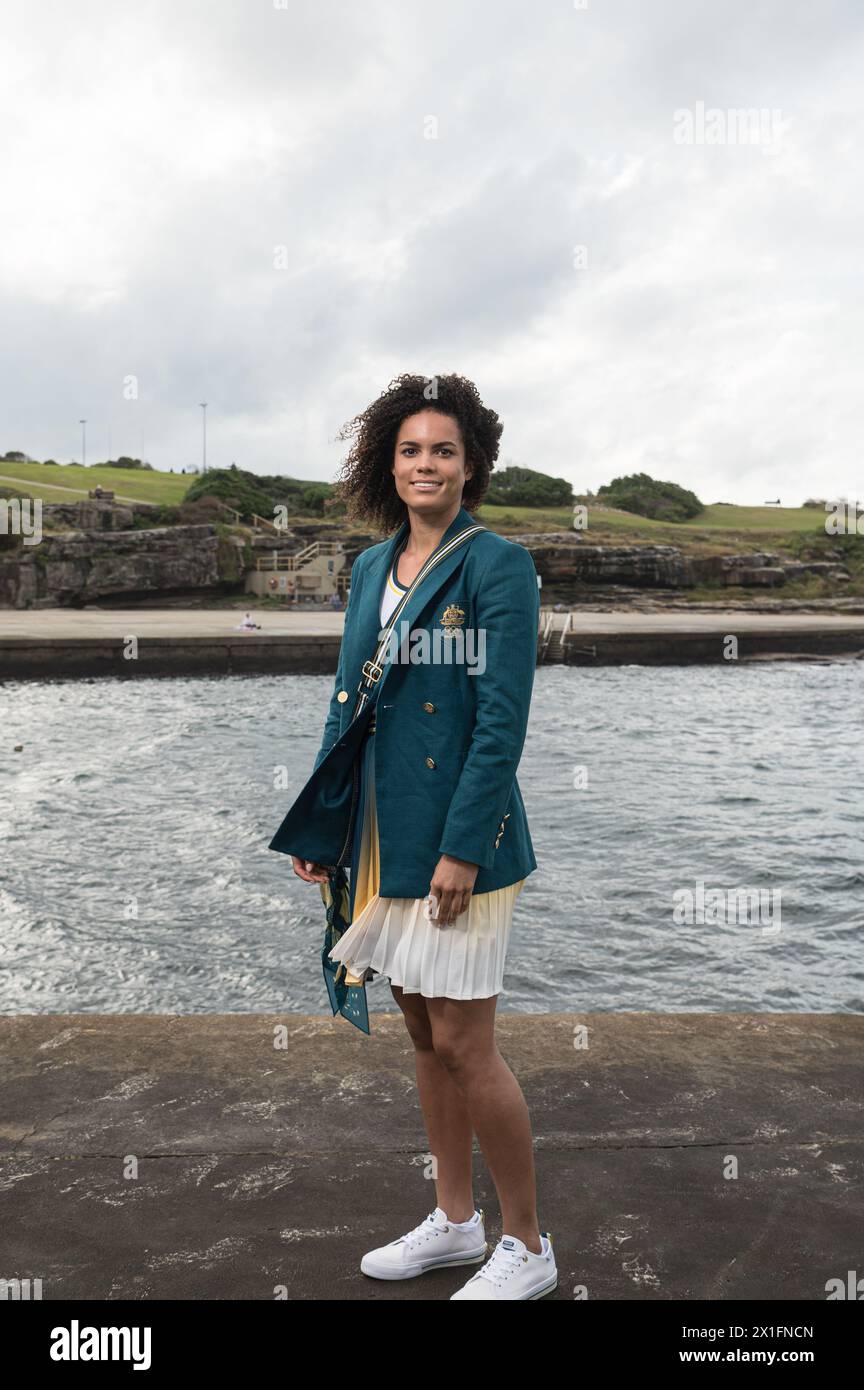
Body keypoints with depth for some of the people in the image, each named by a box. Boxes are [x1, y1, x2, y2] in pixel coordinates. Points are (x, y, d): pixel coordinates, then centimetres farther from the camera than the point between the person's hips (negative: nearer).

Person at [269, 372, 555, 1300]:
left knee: (463, 1044, 0)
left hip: (458, 836, -7)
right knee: (423, 1033, 16)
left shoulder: (498, 565, -8)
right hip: (386, 836, 7)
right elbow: (347, 705, 14)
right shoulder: (370, 569, 11)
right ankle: (454, 1220, 34)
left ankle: (527, 1248, 21)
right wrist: (317, 831, 11)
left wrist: (462, 847, -18)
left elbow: (503, 719, -14)